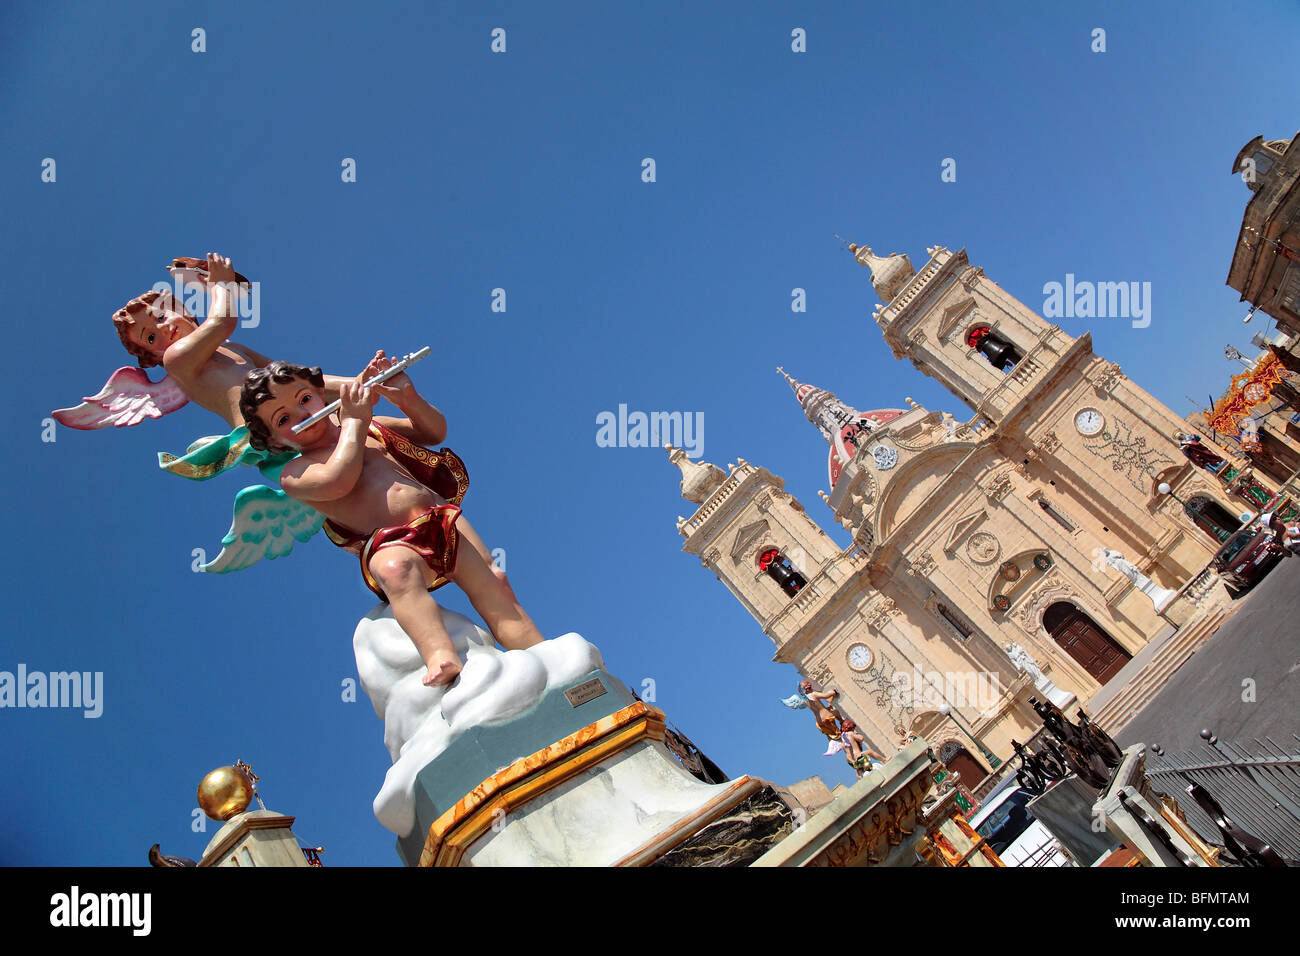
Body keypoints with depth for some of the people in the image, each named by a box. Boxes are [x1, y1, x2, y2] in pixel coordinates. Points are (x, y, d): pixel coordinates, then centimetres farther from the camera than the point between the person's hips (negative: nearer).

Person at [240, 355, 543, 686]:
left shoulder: (369, 427, 25)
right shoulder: (294, 473, 8)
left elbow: (435, 432, 31)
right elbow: (337, 481, -14)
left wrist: (408, 399, 11)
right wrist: (353, 420, -1)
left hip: (440, 516, 6)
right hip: (390, 543, -5)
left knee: (494, 584, -14)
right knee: (397, 568, -38)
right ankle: (441, 658, -56)